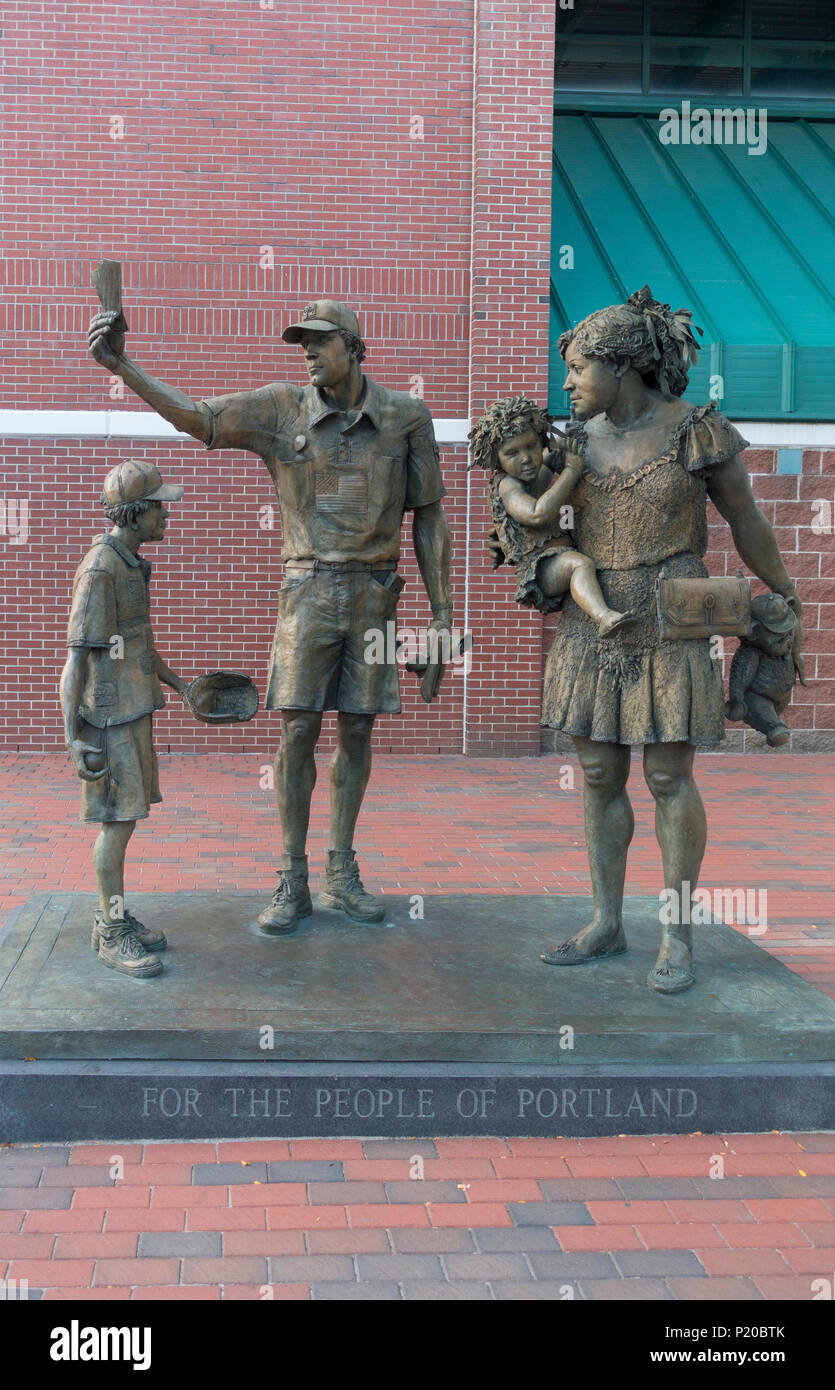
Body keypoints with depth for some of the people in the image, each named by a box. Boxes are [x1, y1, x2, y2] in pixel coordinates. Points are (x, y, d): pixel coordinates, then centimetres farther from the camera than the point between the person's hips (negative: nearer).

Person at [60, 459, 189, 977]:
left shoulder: (129, 564, 12)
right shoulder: (98, 570, -18)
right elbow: (76, 656, -20)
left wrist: (180, 685, 25)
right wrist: (72, 736, -23)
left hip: (135, 711, 9)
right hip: (111, 718, -9)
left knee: (125, 816, 12)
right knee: (119, 818, -5)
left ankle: (114, 916, 21)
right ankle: (112, 934, 4)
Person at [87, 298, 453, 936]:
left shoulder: (406, 416, 1)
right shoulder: (280, 409, 0)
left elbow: (430, 518, 4)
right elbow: (194, 417, -7)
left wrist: (441, 615, 1)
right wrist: (122, 366, -21)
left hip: (375, 594, 1)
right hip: (309, 591, 0)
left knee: (357, 732, 6)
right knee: (298, 731, -5)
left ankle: (342, 875, 18)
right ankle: (292, 883, 5)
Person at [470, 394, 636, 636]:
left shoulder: (543, 475, 15)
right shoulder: (506, 485, -14)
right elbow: (538, 514, -32)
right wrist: (572, 470, -24)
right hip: (537, 568, -10)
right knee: (580, 563, -37)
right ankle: (604, 618, -55)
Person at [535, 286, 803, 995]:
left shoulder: (699, 431, -8)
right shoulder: (581, 438, 5)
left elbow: (748, 521, 2)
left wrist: (787, 604, 10)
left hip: (670, 626, -5)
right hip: (592, 625, 5)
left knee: (669, 778, -2)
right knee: (600, 776, 7)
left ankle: (679, 938, 9)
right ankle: (607, 924, 19)